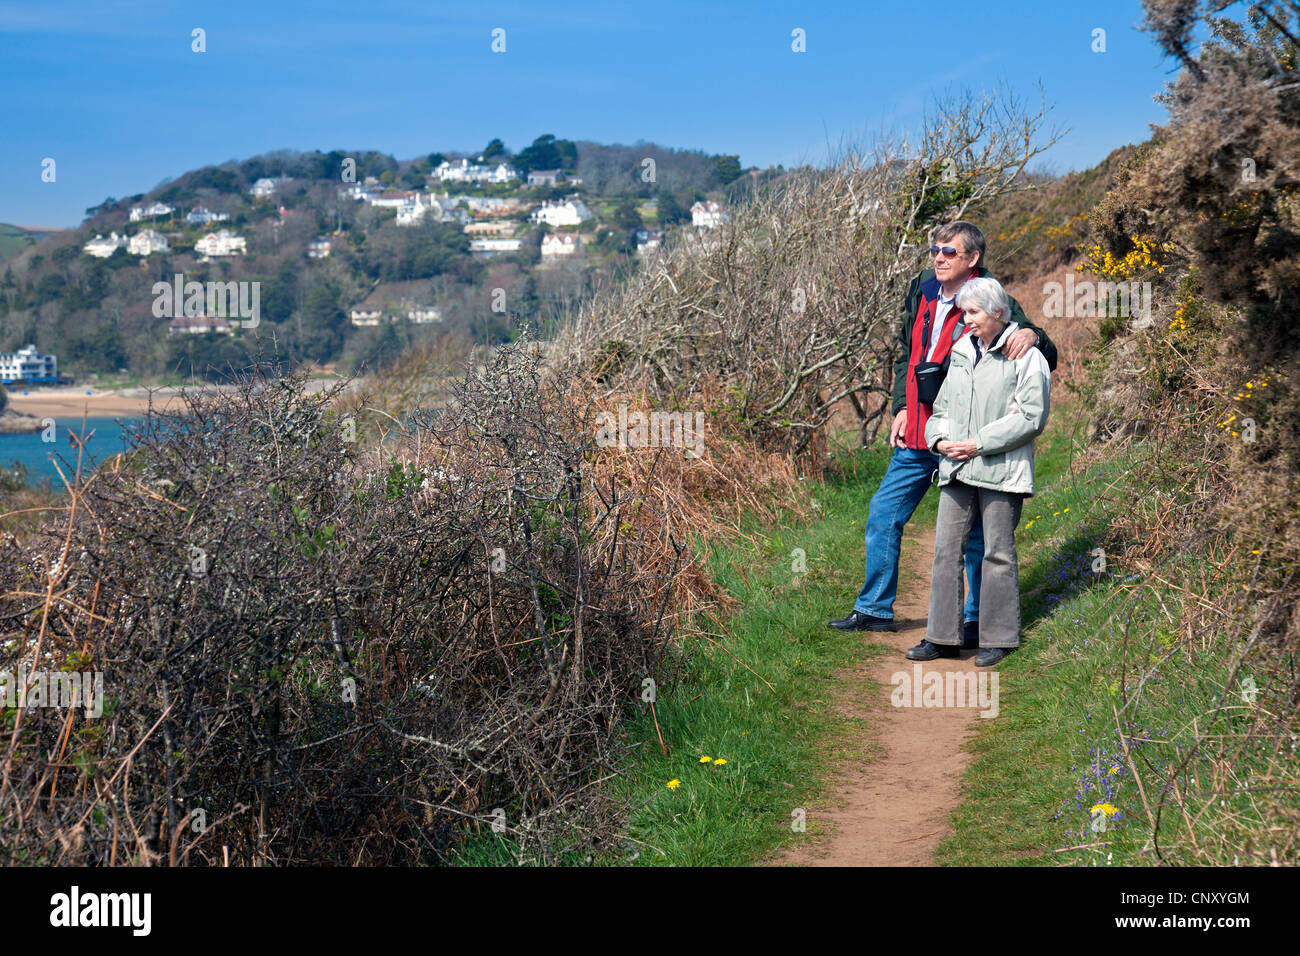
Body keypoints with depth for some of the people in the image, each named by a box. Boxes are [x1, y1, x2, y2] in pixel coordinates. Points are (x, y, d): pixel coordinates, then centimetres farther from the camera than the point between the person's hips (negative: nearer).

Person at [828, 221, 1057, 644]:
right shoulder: (922, 293, 9)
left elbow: (1048, 358, -4)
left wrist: (1033, 335, -27)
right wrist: (902, 407, 10)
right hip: (917, 435, 6)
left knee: (972, 530, 3)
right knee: (883, 514, 10)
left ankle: (978, 620, 17)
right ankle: (874, 609, 23)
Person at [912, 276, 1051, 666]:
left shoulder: (1025, 356, -5)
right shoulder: (961, 352, 16)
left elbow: (1030, 417, -11)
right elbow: (942, 404, 22)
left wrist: (979, 443, -15)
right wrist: (939, 439, 1)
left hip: (1001, 470, -6)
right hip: (957, 470, 6)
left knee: (998, 553, 1)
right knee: (946, 549, 4)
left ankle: (998, 639, 11)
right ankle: (942, 637, 10)